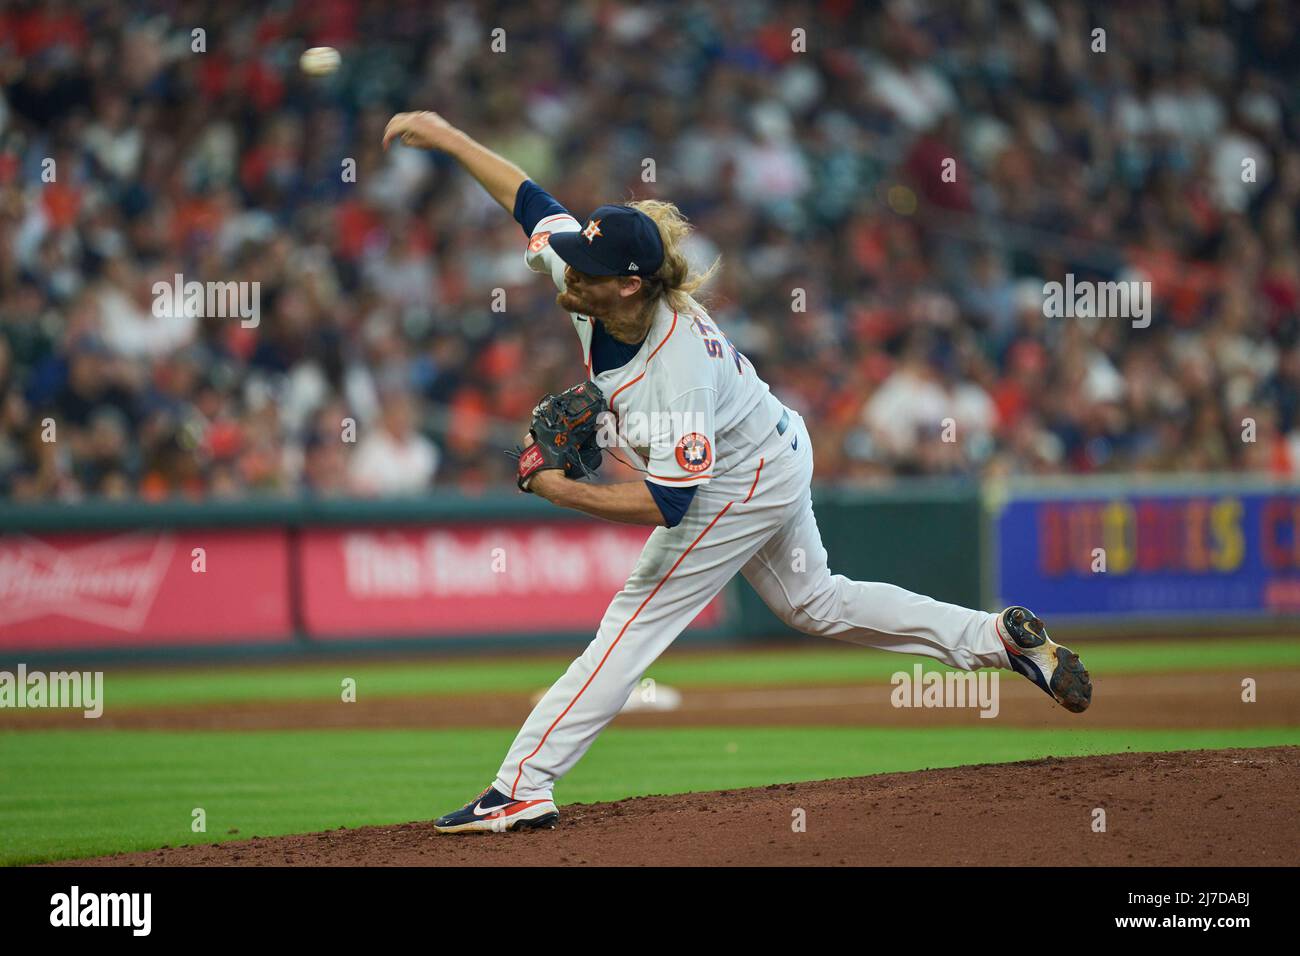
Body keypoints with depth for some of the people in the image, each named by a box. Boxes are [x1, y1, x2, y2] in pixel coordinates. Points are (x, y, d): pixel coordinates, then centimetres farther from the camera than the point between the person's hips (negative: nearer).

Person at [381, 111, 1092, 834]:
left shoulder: (679, 368, -41)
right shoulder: (593, 283, -22)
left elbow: (667, 504, -41)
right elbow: (530, 199, -7)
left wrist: (565, 493, -40)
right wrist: (446, 137, -6)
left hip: (745, 486, -9)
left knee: (639, 618, -9)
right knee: (812, 600, 25)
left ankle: (523, 789, -7)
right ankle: (1003, 637, 30)